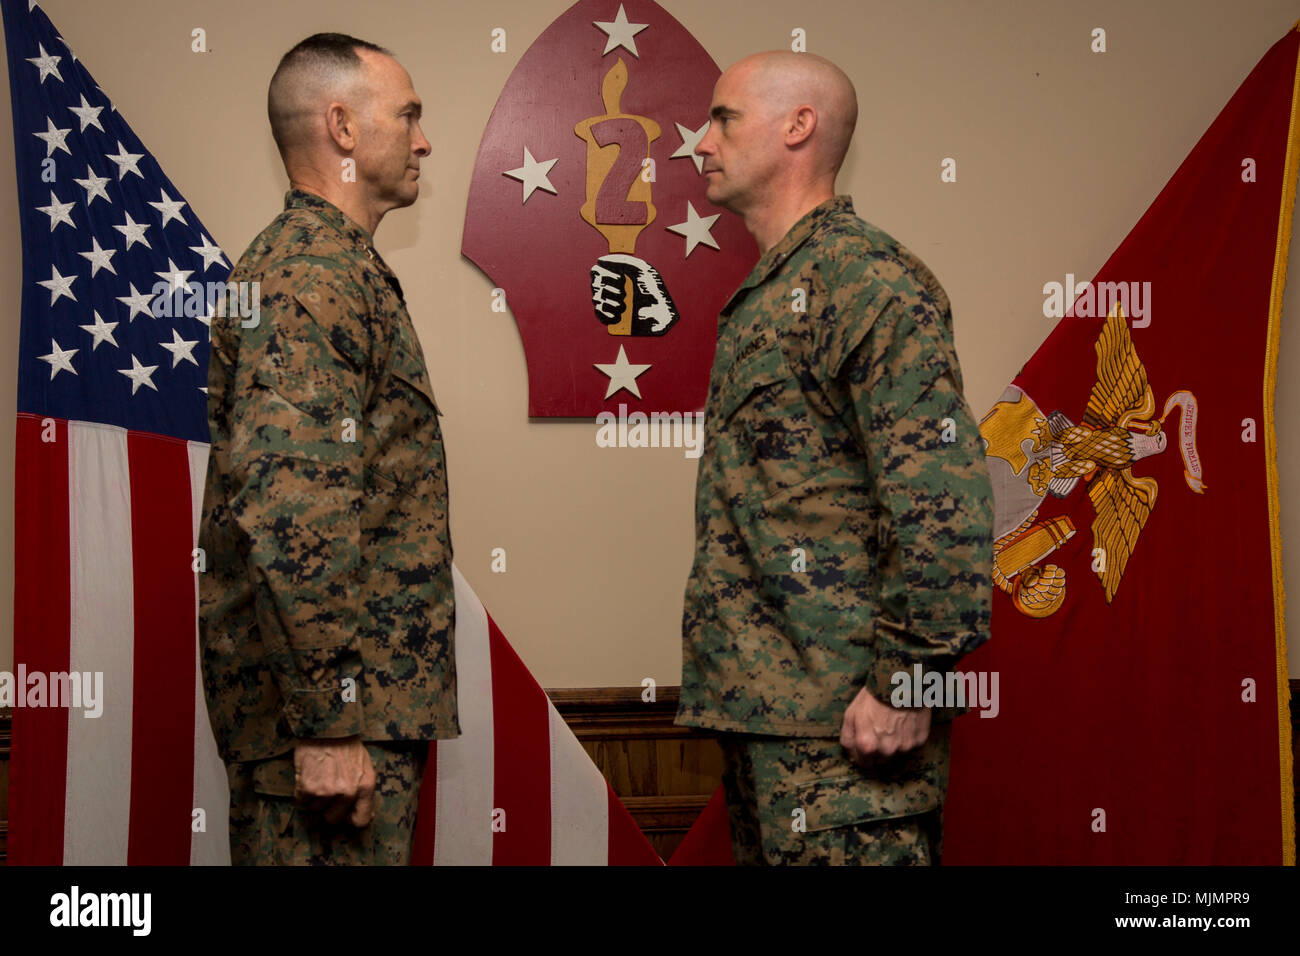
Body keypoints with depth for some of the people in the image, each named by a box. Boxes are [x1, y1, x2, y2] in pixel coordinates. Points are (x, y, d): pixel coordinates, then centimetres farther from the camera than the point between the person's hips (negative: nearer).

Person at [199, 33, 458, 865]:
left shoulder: (345, 269, 18)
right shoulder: (308, 282, -16)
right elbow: (288, 517, -26)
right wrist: (327, 720, -24)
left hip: (376, 694, 10)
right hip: (336, 705, -10)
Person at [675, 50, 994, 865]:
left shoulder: (868, 280, -12)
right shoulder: (766, 294, 18)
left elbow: (943, 498, -20)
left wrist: (908, 680, -20)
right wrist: (732, 686, 17)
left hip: (840, 715, -9)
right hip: (760, 704, 10)